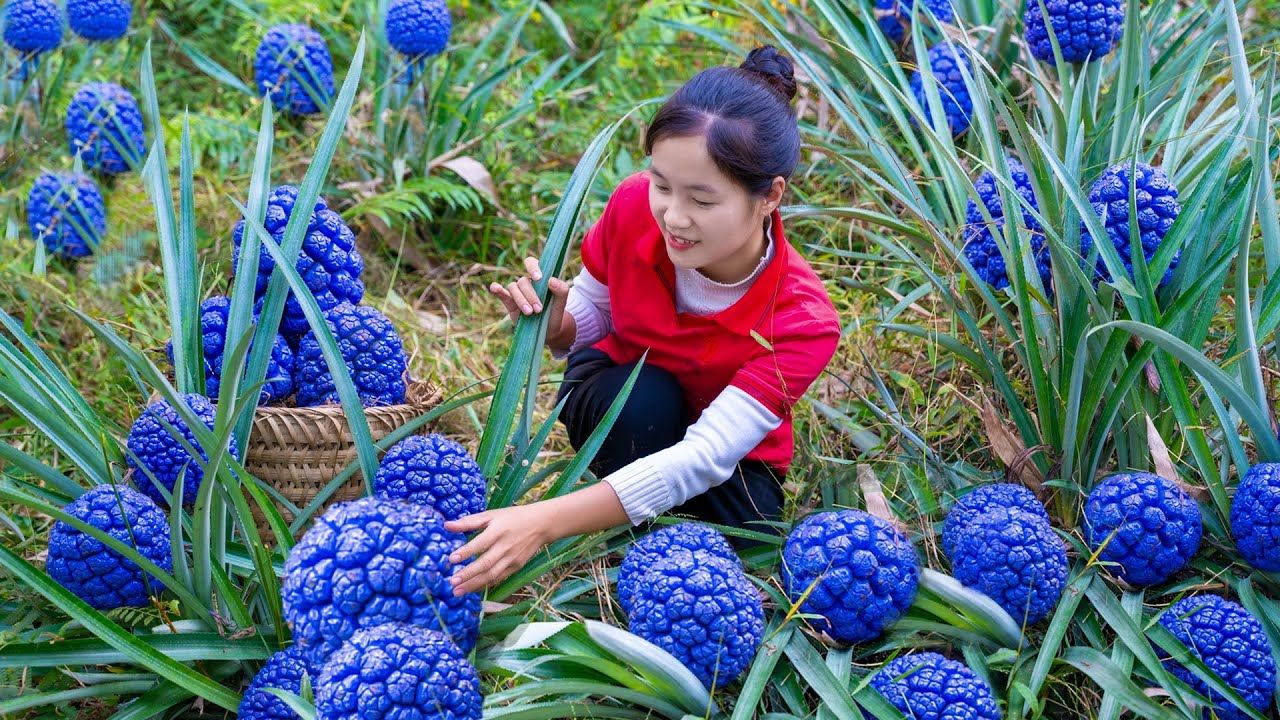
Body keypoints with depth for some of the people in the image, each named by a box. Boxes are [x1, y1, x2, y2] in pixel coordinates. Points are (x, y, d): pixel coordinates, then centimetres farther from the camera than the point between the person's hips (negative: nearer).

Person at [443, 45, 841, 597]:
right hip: (620, 406, 1)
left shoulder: (802, 322, -34)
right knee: (644, 395, -35)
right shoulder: (634, 208, -25)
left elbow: (705, 457, -42)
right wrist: (555, 325, -33)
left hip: (728, 460, -1)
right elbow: (592, 318, -5)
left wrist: (545, 521, -54)